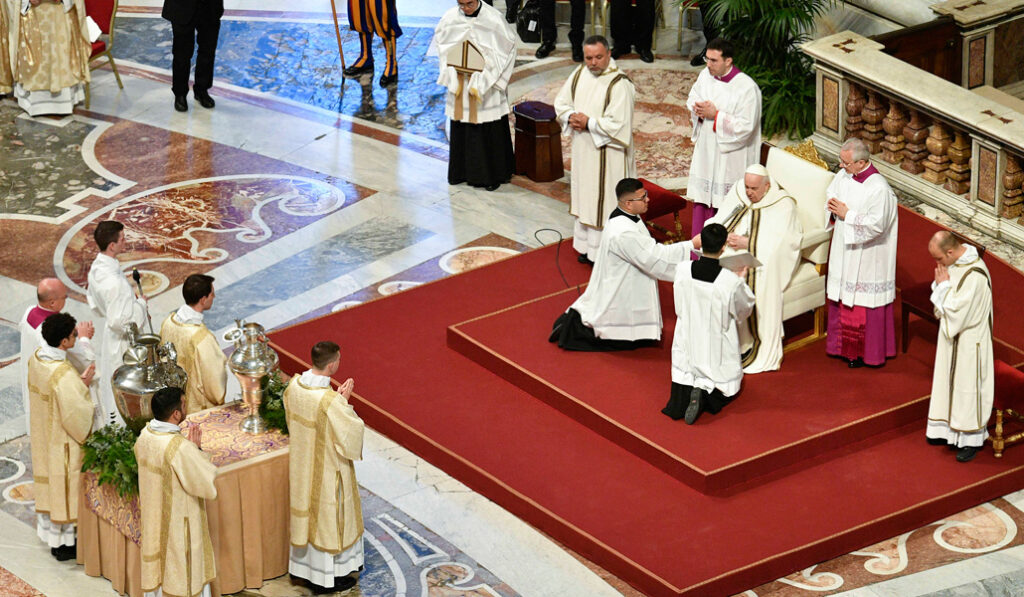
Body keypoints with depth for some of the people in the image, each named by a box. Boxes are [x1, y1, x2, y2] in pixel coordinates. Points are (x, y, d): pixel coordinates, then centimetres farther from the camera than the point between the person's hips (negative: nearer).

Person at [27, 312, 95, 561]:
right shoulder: (64, 375, -34)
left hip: (42, 436, 9)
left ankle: (49, 531, 41)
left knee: (48, 484, 24)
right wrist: (84, 386, -15)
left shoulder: (37, 358, -7)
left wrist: (77, 382, -3)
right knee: (63, 488, 9)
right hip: (62, 443, -9)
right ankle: (63, 544, 23)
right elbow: (75, 416, -28)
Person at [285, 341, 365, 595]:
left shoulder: (294, 385, -11)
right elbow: (351, 432, -23)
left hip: (301, 461, 7)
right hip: (327, 467, -7)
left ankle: (303, 564, 42)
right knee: (327, 517, 12)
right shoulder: (330, 401, -34)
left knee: (306, 511, 24)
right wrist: (344, 401, -15)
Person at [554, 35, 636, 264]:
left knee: (605, 200, 1)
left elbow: (618, 124, -24)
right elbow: (561, 102, 10)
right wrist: (571, 117, -10)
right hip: (583, 150, 7)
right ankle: (586, 245, 32)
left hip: (607, 155, -7)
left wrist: (588, 123, -21)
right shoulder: (580, 73, 2)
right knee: (585, 196, 18)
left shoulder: (619, 84, -20)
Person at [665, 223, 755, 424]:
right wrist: (742, 280, 12)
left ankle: (685, 392, -6)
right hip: (717, 351, -3)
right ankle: (706, 393, -11)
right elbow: (745, 309, -4)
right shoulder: (732, 282, -25)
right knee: (727, 390, 20)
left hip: (688, 347, 3)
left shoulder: (682, 270, -16)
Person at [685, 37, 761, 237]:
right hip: (705, 150, 7)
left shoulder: (747, 88, -20)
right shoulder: (706, 75, 1)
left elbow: (745, 126, -21)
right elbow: (692, 99, 17)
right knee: (702, 200, 13)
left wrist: (715, 115, -21)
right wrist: (697, 109, -7)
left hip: (730, 158, -7)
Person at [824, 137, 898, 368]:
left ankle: (867, 352, 17)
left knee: (865, 302, 3)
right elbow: (830, 196, 16)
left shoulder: (879, 189, -24)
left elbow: (876, 225, -25)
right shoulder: (843, 176, -2)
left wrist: (847, 214, -21)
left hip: (867, 257, -8)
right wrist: (832, 208, -8)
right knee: (842, 295, 17)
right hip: (843, 249, 8)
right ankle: (844, 346, 32)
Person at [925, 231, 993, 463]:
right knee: (949, 382, 18)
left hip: (968, 341, -9)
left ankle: (971, 439, 16)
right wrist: (941, 285, -11)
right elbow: (942, 306, 9)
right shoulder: (954, 261, -1)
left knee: (967, 385, 3)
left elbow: (956, 311, -27)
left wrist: (943, 286, -19)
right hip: (952, 335, 9)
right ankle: (950, 431, 32)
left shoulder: (974, 275, -29)